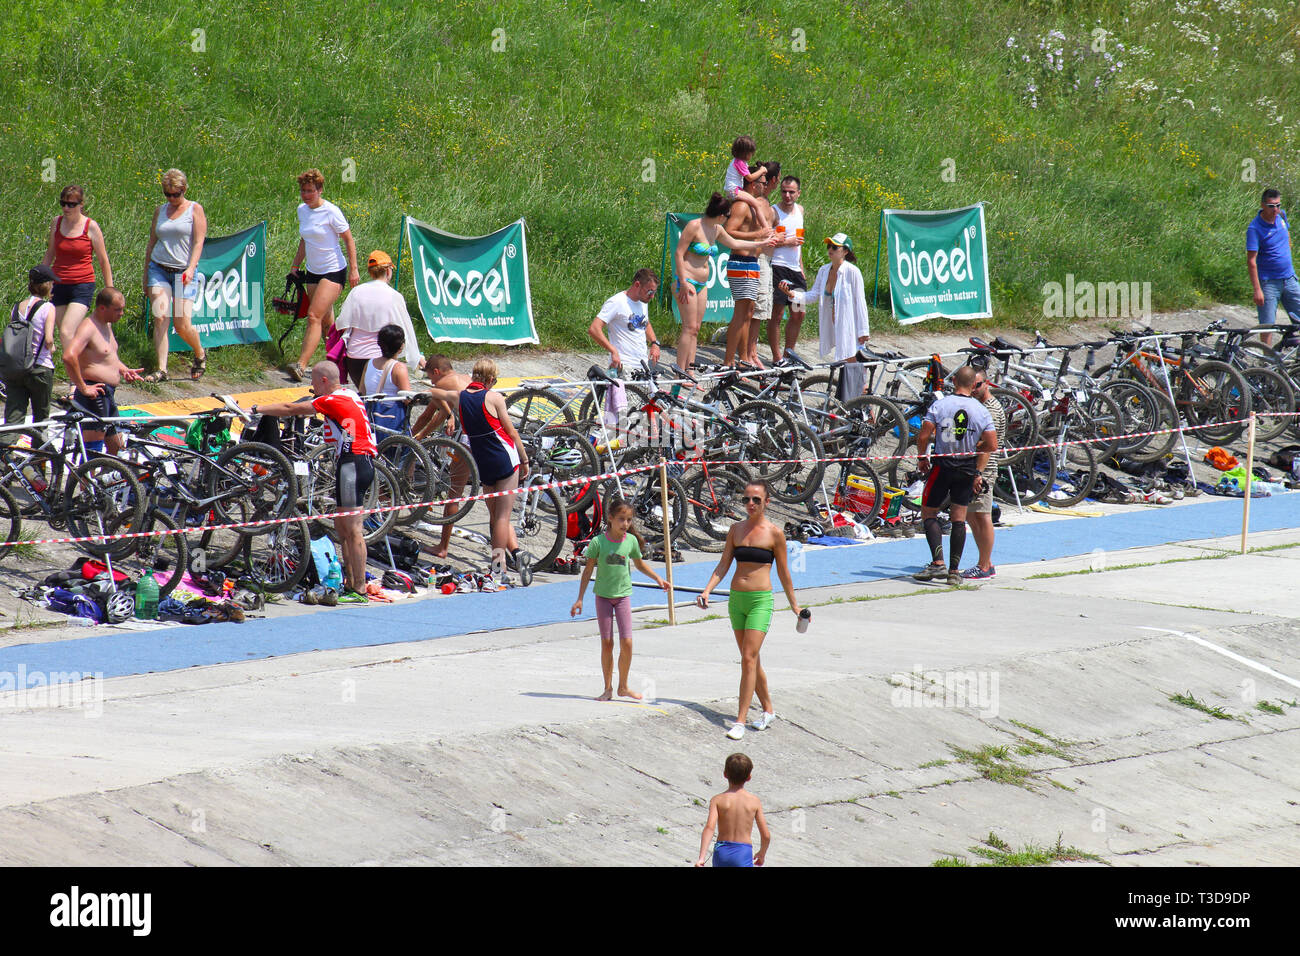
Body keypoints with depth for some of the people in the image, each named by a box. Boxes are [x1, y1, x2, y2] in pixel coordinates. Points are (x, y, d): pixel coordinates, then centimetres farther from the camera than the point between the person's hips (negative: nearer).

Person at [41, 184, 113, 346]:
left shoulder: (91, 227, -6)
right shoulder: (57, 222, 5)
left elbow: (104, 262, 1)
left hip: (82, 286, -5)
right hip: (59, 285, 5)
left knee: (66, 334, -19)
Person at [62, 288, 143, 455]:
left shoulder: (107, 325, 14)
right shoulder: (88, 328, -17)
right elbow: (69, 357, -33)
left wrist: (124, 370, 13)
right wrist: (83, 388, -27)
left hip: (108, 395, 10)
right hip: (94, 395, -10)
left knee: (117, 447, 17)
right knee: (92, 452, -8)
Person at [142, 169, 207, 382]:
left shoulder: (195, 210, 2)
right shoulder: (160, 211, 13)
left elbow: (198, 242, -5)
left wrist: (191, 269, -19)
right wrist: (145, 276, 16)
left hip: (184, 271, -3)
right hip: (158, 269, 3)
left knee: (181, 324, -8)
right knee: (160, 318, -14)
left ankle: (200, 354, 23)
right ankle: (161, 369, -15)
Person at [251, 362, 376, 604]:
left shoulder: (334, 400, -12)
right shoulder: (348, 395, 15)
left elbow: (291, 409, -9)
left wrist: (255, 409, -3)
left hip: (352, 464, -10)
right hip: (361, 463, 10)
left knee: (353, 530, -9)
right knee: (341, 525, 16)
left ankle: (359, 591, -10)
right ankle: (350, 583, 19)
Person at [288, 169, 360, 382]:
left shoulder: (331, 212, -14)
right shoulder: (302, 210, 6)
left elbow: (349, 240, -8)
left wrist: (353, 269, -11)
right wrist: (295, 265, 19)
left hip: (334, 271, -7)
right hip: (313, 271, 7)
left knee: (314, 316, -18)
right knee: (325, 321, 10)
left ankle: (301, 365, -24)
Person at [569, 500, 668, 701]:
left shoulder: (631, 541, -3)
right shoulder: (599, 542, -10)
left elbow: (640, 564, 16)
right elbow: (588, 570, -3)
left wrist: (657, 579, 6)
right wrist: (580, 599, -3)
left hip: (623, 595, 1)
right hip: (603, 596, -1)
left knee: (626, 642, -7)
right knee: (607, 643, -1)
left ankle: (623, 686, 8)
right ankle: (608, 688, 10)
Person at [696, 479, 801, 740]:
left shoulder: (774, 533, -3)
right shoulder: (736, 529, 9)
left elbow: (783, 572, 4)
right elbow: (723, 565, 10)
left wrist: (794, 606, 9)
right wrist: (707, 591, -2)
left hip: (761, 600, -5)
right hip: (737, 599, 5)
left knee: (749, 658, -11)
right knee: (750, 660, 11)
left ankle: (740, 720, -12)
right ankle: (768, 710, 26)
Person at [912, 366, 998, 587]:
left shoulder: (940, 405, -10)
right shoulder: (981, 410, -4)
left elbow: (923, 437, -13)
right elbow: (992, 445, -6)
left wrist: (922, 457, 6)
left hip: (943, 466, -2)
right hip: (968, 469, 2)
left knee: (929, 514, 8)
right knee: (959, 518, 10)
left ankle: (938, 563, -9)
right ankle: (954, 571, 7)